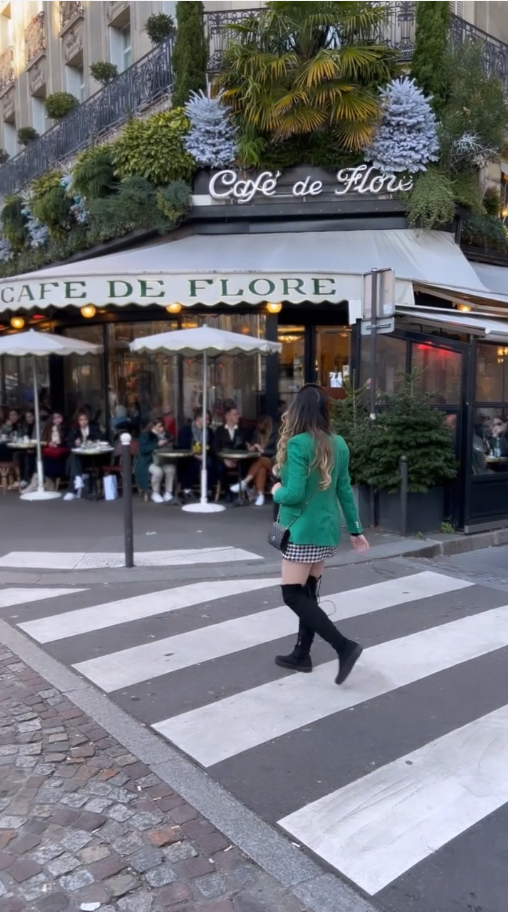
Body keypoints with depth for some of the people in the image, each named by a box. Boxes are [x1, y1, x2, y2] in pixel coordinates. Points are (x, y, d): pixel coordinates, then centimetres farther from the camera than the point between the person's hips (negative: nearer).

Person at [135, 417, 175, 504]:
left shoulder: (164, 434, 11)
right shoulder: (146, 435, -4)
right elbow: (143, 449, -20)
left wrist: (168, 445, -7)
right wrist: (157, 444, -29)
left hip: (162, 461, 4)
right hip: (148, 462, -4)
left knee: (171, 469, -28)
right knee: (158, 471, -35)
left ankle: (168, 493, -16)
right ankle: (155, 493, -11)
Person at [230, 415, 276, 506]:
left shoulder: (275, 434, -3)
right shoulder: (257, 433, 11)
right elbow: (252, 446, 12)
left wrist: (263, 451, -22)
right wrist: (251, 448, -12)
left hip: (273, 463, -3)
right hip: (260, 462, 3)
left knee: (262, 460, -37)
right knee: (261, 469, -35)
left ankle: (244, 483, -41)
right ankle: (260, 495, -45)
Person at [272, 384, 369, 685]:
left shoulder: (298, 444, -17)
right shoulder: (338, 444, 4)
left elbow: (294, 495, -22)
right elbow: (345, 490, 9)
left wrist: (277, 492, 0)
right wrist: (356, 530, 16)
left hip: (304, 530, -8)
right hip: (327, 528, 8)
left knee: (293, 595, 0)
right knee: (308, 592, 16)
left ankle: (344, 646, -7)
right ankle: (302, 654, 24)